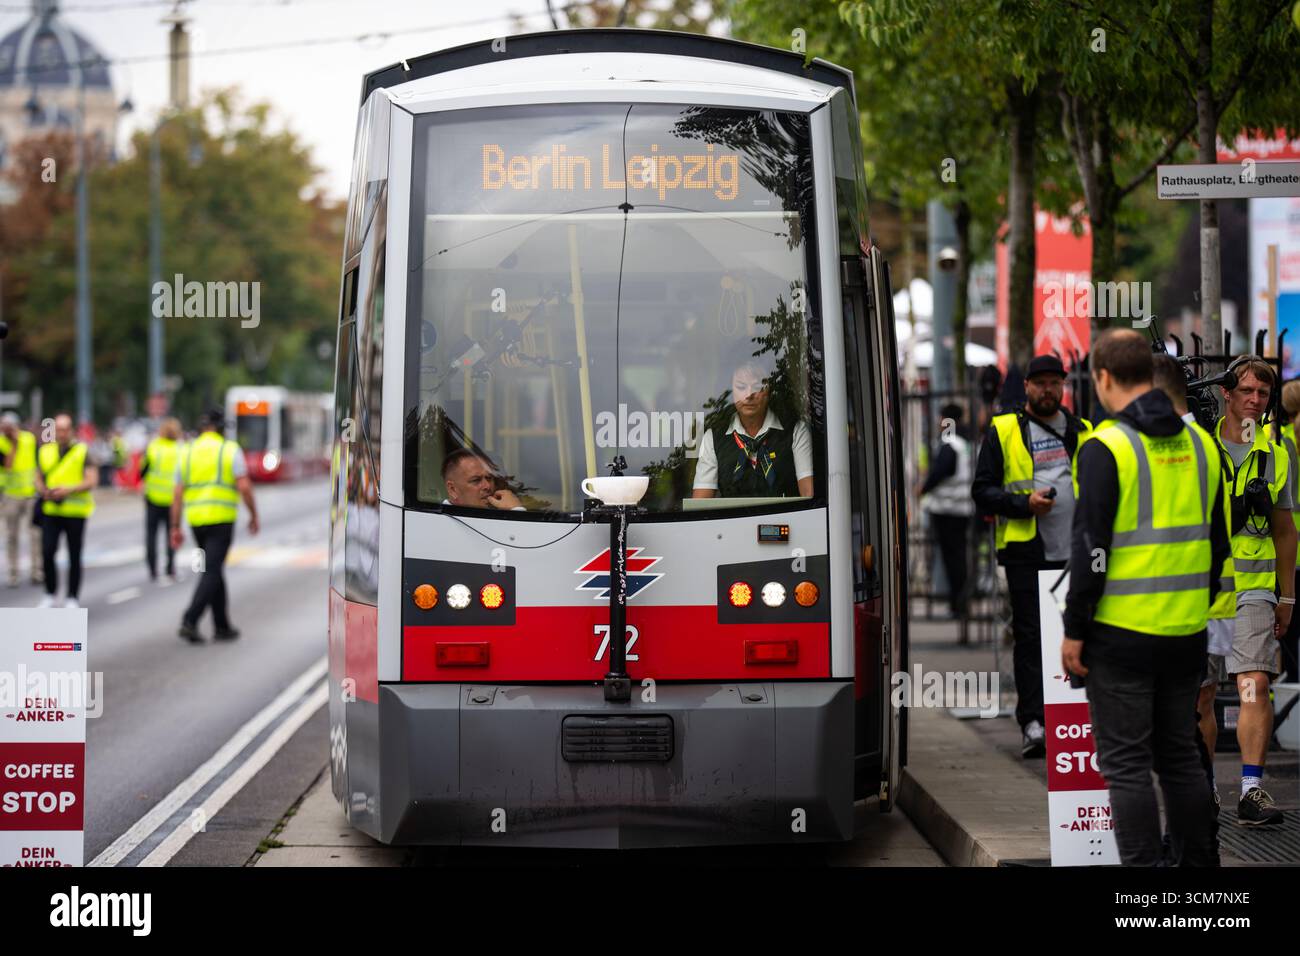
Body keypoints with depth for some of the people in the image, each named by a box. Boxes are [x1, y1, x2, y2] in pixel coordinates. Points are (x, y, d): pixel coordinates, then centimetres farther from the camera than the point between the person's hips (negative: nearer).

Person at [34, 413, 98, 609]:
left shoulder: (82, 451, -3)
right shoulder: (45, 451, 8)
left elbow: (92, 480, -9)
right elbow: (38, 478, 14)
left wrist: (69, 489, -21)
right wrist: (43, 491, -8)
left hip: (75, 512, -2)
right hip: (51, 511, 2)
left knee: (74, 556, 5)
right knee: (47, 552, -7)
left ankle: (72, 598, 15)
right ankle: (50, 594, 9)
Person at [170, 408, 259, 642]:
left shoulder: (187, 452, 7)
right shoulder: (231, 450, -4)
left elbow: (178, 494, 4)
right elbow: (244, 486, -11)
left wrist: (175, 528, 7)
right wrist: (253, 515, 1)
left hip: (196, 519, 5)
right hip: (221, 519, -5)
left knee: (215, 570, 17)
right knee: (211, 572, -6)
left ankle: (222, 625, 19)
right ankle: (189, 621, -21)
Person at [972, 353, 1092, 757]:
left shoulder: (1083, 432, 16)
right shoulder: (1004, 432, 5)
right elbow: (982, 491, 1)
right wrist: (1024, 504, -14)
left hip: (1078, 554, 4)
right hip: (1027, 553, -3)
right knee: (1030, 637, -5)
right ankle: (1032, 722, -6)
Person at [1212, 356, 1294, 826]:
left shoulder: (1276, 455, 8)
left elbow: (1284, 530, 15)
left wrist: (1287, 597, 14)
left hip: (1254, 587, 1)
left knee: (1256, 684, -14)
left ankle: (1252, 790, -16)